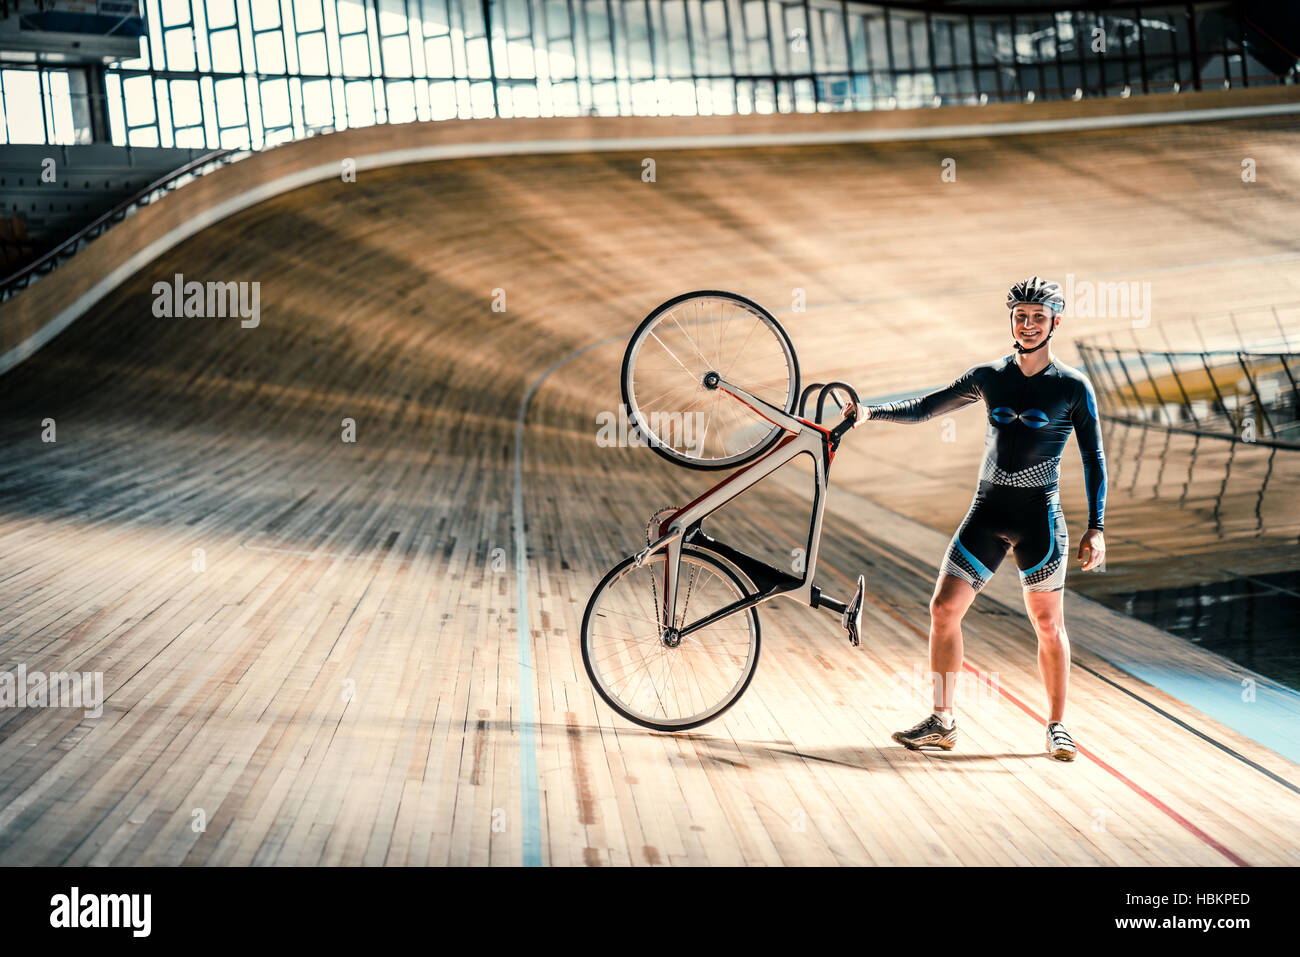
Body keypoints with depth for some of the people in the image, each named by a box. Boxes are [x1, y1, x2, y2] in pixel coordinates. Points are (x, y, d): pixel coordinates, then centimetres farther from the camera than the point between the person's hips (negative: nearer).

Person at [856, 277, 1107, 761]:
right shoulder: (988, 377, 7)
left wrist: (1095, 529, -6)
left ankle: (1057, 726, 17)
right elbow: (925, 408, 14)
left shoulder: (1073, 387, -2)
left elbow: (1094, 460, 0)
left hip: (1039, 516, -3)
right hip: (987, 511, 3)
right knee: (943, 609, -3)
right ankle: (942, 722, 6)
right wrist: (869, 413, 0)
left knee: (1048, 624, 1)